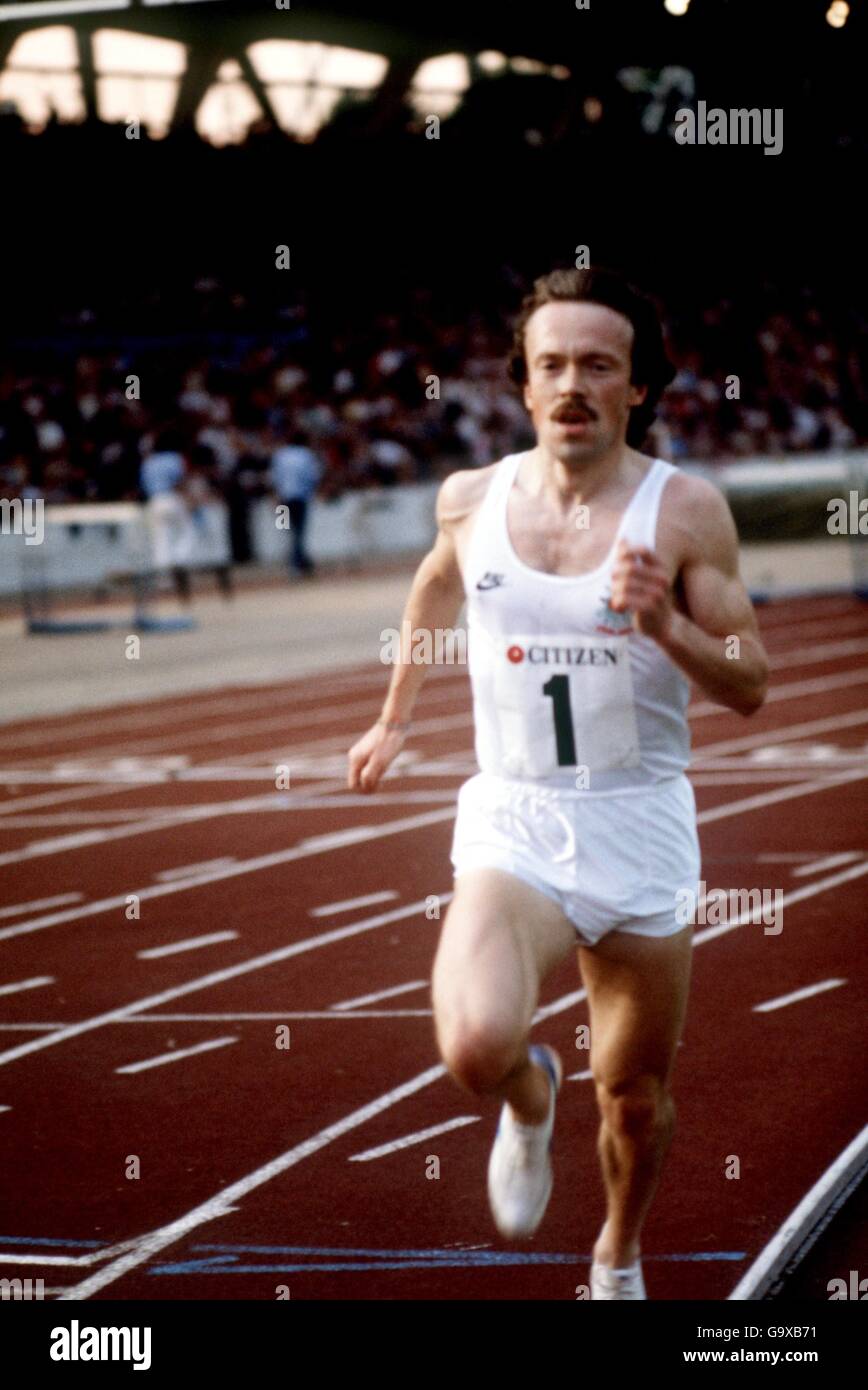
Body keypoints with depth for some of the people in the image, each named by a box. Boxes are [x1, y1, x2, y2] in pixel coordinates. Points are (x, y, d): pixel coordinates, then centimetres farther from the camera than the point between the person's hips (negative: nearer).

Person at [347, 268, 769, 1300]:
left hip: (640, 829, 0)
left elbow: (750, 687, -6)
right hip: (511, 825, 0)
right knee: (476, 1044, -26)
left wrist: (665, 626, -24)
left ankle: (618, 1257, 42)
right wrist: (394, 720, 34)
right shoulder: (472, 500, 1)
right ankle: (529, 1102, 12)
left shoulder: (686, 510, -7)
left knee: (635, 1098, 11)